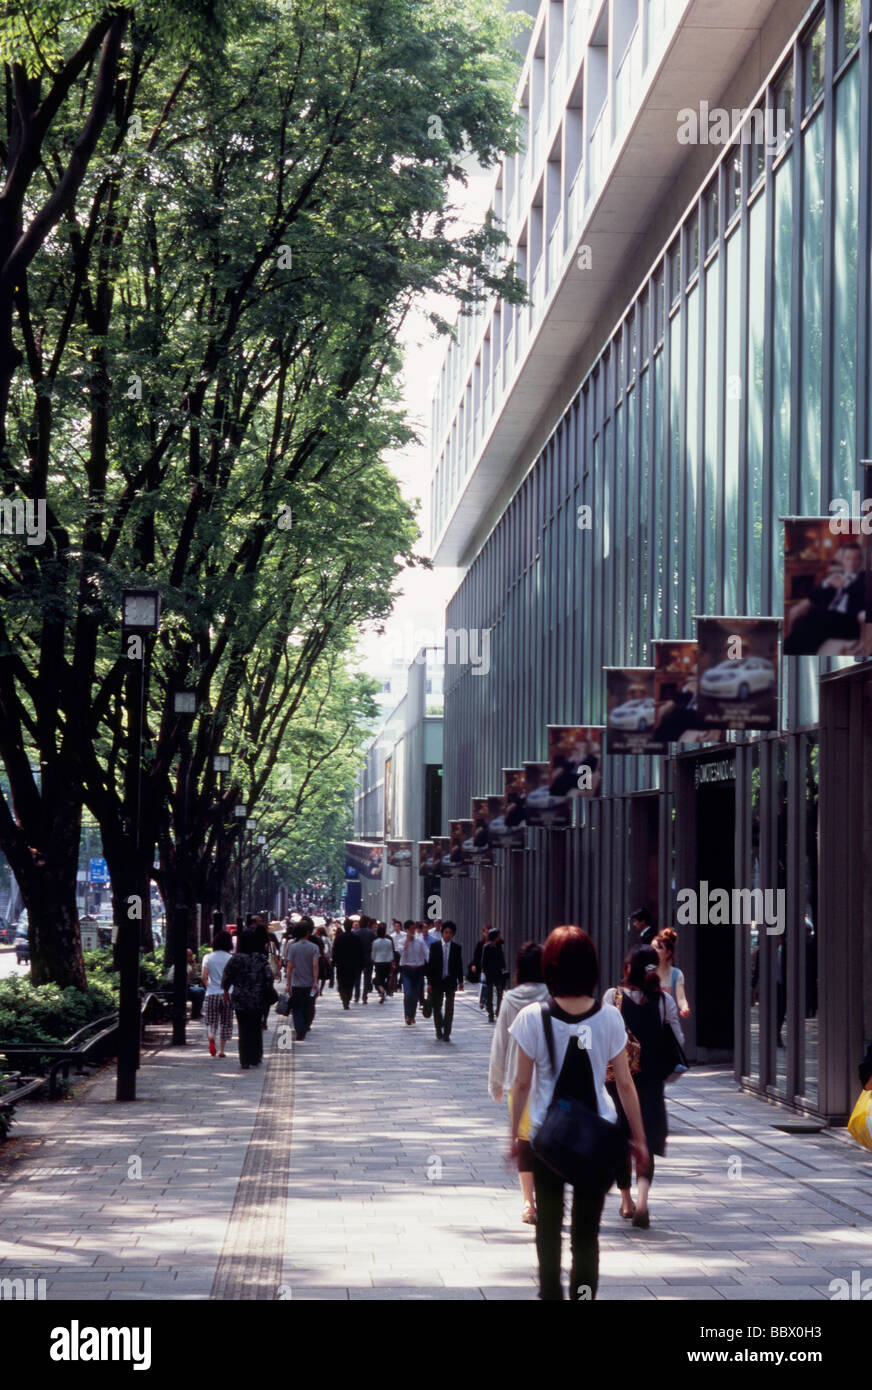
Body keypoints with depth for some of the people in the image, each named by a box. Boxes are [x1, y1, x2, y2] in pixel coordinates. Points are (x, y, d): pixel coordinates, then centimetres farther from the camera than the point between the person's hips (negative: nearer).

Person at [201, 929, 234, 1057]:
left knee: (211, 1022, 6)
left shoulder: (208, 957, 1)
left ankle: (211, 1038, -24)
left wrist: (208, 987, 8)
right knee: (225, 1022, 10)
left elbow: (204, 977, -7)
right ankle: (222, 1050, 10)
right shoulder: (230, 958, -1)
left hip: (212, 993, 0)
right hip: (227, 994, 0)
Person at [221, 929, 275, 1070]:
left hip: (241, 1000, -2)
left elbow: (226, 977, -3)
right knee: (256, 1028, 16)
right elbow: (269, 977, -9)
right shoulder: (261, 958, -4)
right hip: (258, 1000, 2)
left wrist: (226, 990, 14)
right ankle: (256, 1058, 20)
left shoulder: (236, 959, -8)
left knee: (243, 1030, 5)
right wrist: (267, 994, 3)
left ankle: (245, 1061, 2)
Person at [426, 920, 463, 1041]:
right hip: (437, 981, 1)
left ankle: (446, 1033, 1)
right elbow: (430, 964, 0)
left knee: (449, 1008, -2)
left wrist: (460, 981, 4)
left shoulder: (456, 948, 1)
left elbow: (459, 965, 5)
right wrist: (430, 982, -4)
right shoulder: (434, 946, 0)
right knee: (437, 1007, 9)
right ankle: (439, 1031, 24)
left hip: (450, 981, 0)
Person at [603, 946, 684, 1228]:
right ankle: (642, 1198, -19)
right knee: (646, 1139, 3)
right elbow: (677, 1041, -3)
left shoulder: (613, 996, -6)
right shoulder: (664, 1001, -4)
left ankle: (626, 1201, 25)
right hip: (651, 1079, 0)